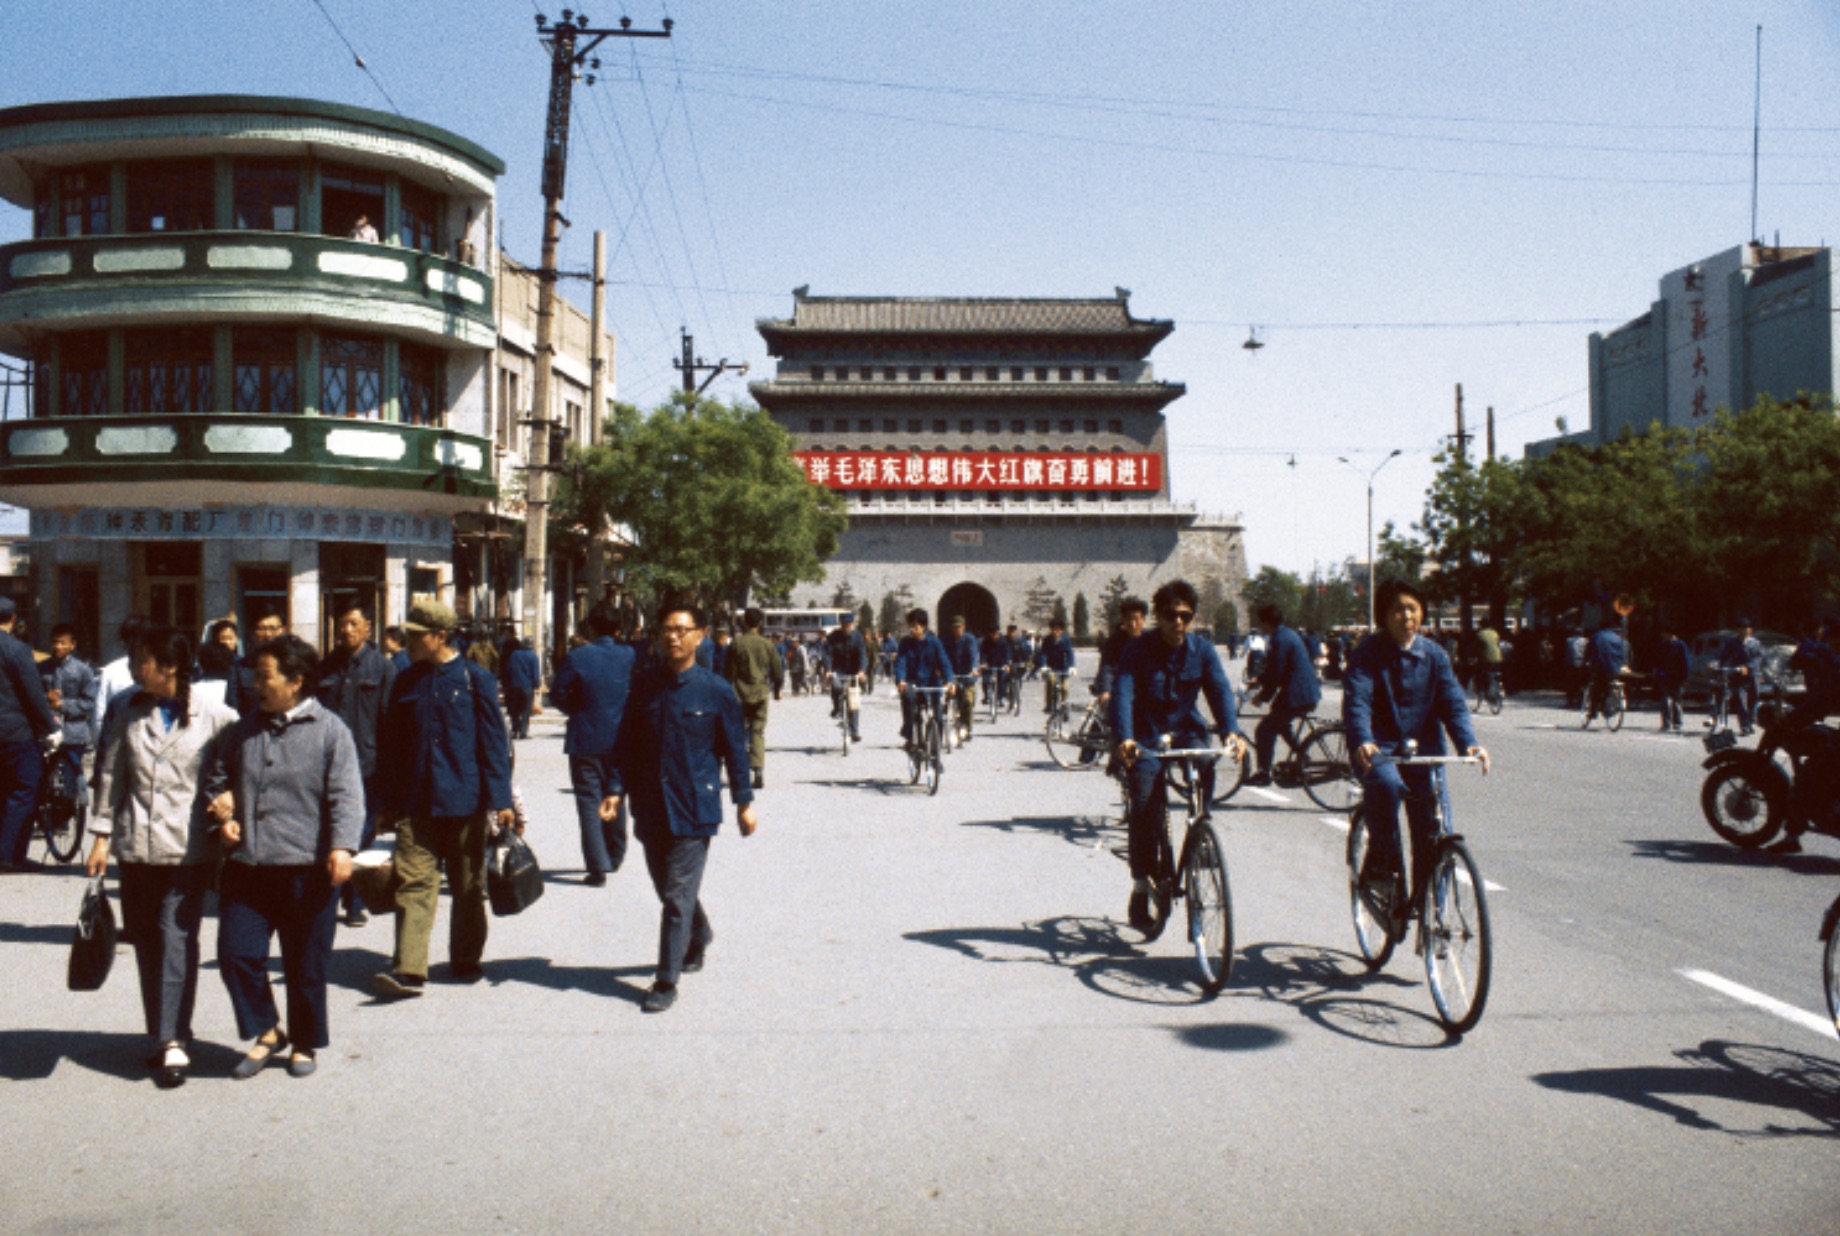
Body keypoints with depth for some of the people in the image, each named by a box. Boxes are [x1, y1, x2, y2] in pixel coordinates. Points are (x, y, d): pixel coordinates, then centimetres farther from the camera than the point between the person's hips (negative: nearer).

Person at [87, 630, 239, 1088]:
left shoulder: (214, 715, -6)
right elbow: (111, 774, 12)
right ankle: (163, 1036, 20)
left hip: (188, 848, -5)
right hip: (135, 846, 5)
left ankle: (174, 1042, -6)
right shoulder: (131, 713, 7)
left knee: (177, 941, -9)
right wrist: (102, 833, 9)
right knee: (145, 942, 10)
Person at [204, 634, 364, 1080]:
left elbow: (346, 795, -9)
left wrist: (342, 847, -22)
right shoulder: (244, 731, 13)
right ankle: (266, 1031, 22)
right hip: (245, 868, 5)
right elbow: (216, 780, 27)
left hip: (306, 871, -4)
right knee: (236, 954, 0)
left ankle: (305, 1044, 25)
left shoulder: (329, 730, -3)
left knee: (305, 965, 6)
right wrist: (224, 815, 9)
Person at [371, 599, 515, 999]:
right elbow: (391, 745, 15)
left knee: (468, 885, 8)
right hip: (416, 802, 3)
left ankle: (466, 962, 22)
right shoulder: (407, 682, 9)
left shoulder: (475, 679, -2)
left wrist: (499, 799, -7)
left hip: (464, 801, -2)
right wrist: (389, 800, 13)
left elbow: (494, 742, -3)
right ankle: (408, 970, -10)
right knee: (413, 881, -7)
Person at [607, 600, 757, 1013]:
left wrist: (744, 801, 0)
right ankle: (699, 937, 44)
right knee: (668, 887, 16)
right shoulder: (645, 685, 4)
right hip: (650, 806, 4)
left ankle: (666, 981, 4)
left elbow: (734, 749, 1)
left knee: (678, 895, -5)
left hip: (694, 808, -4)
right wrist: (618, 789, 1)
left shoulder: (716, 692, -5)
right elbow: (628, 743, 10)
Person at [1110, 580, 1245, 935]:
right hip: (1146, 740, -3)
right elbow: (1122, 693, -21)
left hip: (1188, 736, 3)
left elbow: (1220, 690, -12)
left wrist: (1231, 732, -32)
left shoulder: (1202, 650, 0)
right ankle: (1143, 886, -9)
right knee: (1146, 803, -23)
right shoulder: (1138, 650, -9)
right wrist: (1123, 739, -39)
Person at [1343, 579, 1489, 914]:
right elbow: (1356, 700, -17)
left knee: (1431, 830, -3)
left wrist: (1468, 743, -19)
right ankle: (1379, 862, -15)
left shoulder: (1434, 655, 7)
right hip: (1378, 748, -4)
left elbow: (1453, 702, 0)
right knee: (1386, 783, -36)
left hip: (1423, 749, 4)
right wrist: (1362, 741, -36)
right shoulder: (1368, 653, -5)